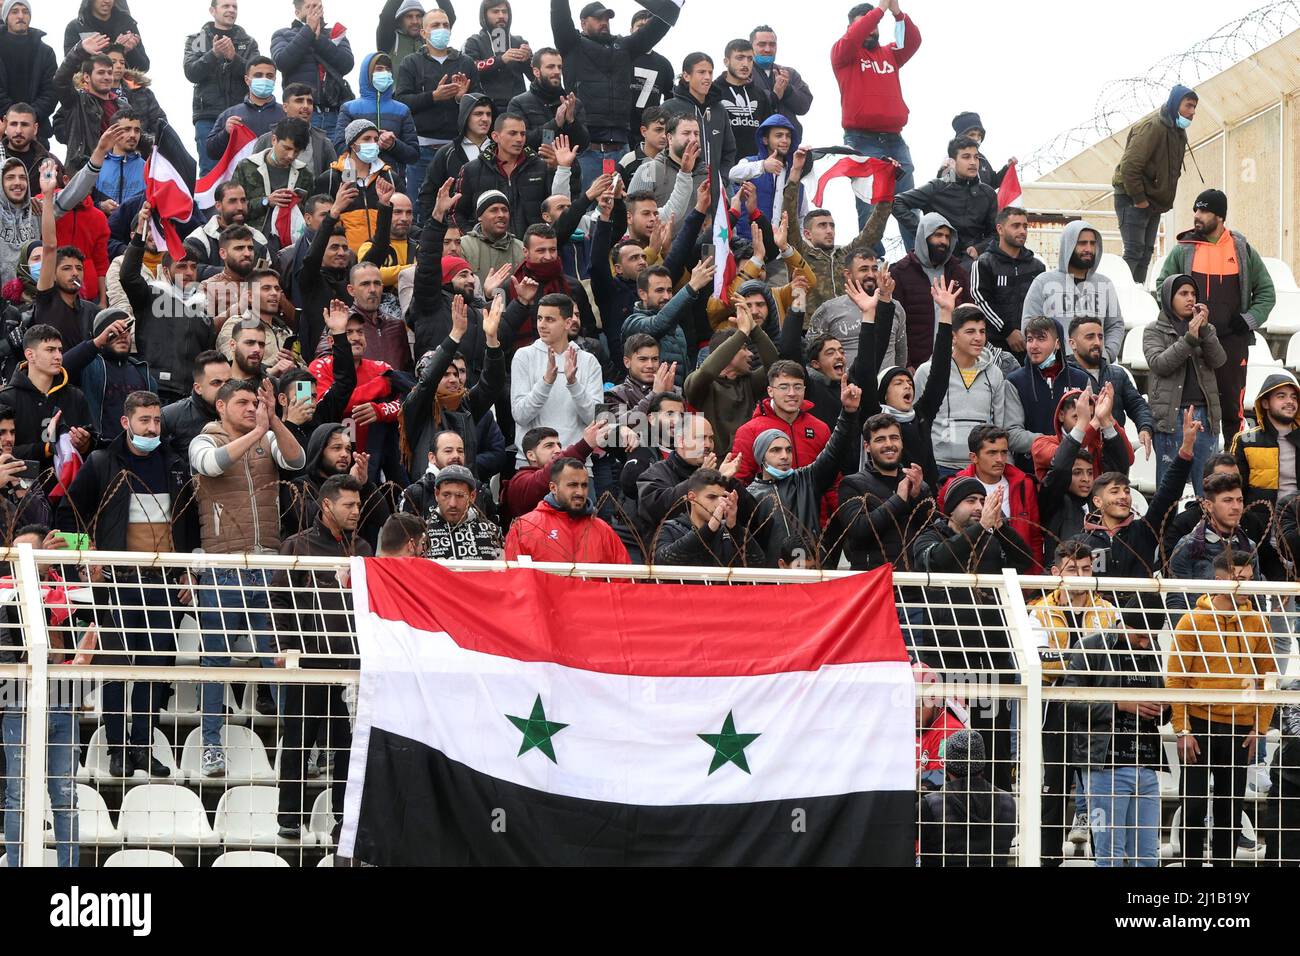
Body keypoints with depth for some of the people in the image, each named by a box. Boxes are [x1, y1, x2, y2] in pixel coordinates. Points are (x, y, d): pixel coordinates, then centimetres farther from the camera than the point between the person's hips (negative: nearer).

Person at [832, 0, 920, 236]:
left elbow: (913, 41, 4)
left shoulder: (889, 53, 19)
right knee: (871, 208, -10)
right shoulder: (842, 54, 6)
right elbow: (852, 39, -14)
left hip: (894, 139, 5)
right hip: (863, 141, -5)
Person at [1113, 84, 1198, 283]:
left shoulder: (1178, 132, 13)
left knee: (1146, 252, 9)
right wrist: (1138, 198, -20)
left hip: (1153, 203, 9)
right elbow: (1129, 166, -23)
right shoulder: (1152, 127, -17)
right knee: (1134, 251, -14)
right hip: (1133, 200, -9)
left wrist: (1163, 202, 11)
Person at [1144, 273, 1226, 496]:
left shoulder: (1207, 329, 17)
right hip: (1170, 414, -3)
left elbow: (1218, 360, 1)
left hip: (1202, 414, 3)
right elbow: (1158, 363, -10)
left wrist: (1205, 330, -11)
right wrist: (1189, 339, -18)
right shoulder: (1154, 331, 7)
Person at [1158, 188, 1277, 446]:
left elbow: (1266, 292, 12)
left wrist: (1249, 320, -1)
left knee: (1232, 405, 2)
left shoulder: (1243, 250, 7)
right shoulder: (1183, 251, 6)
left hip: (1233, 340, 0)